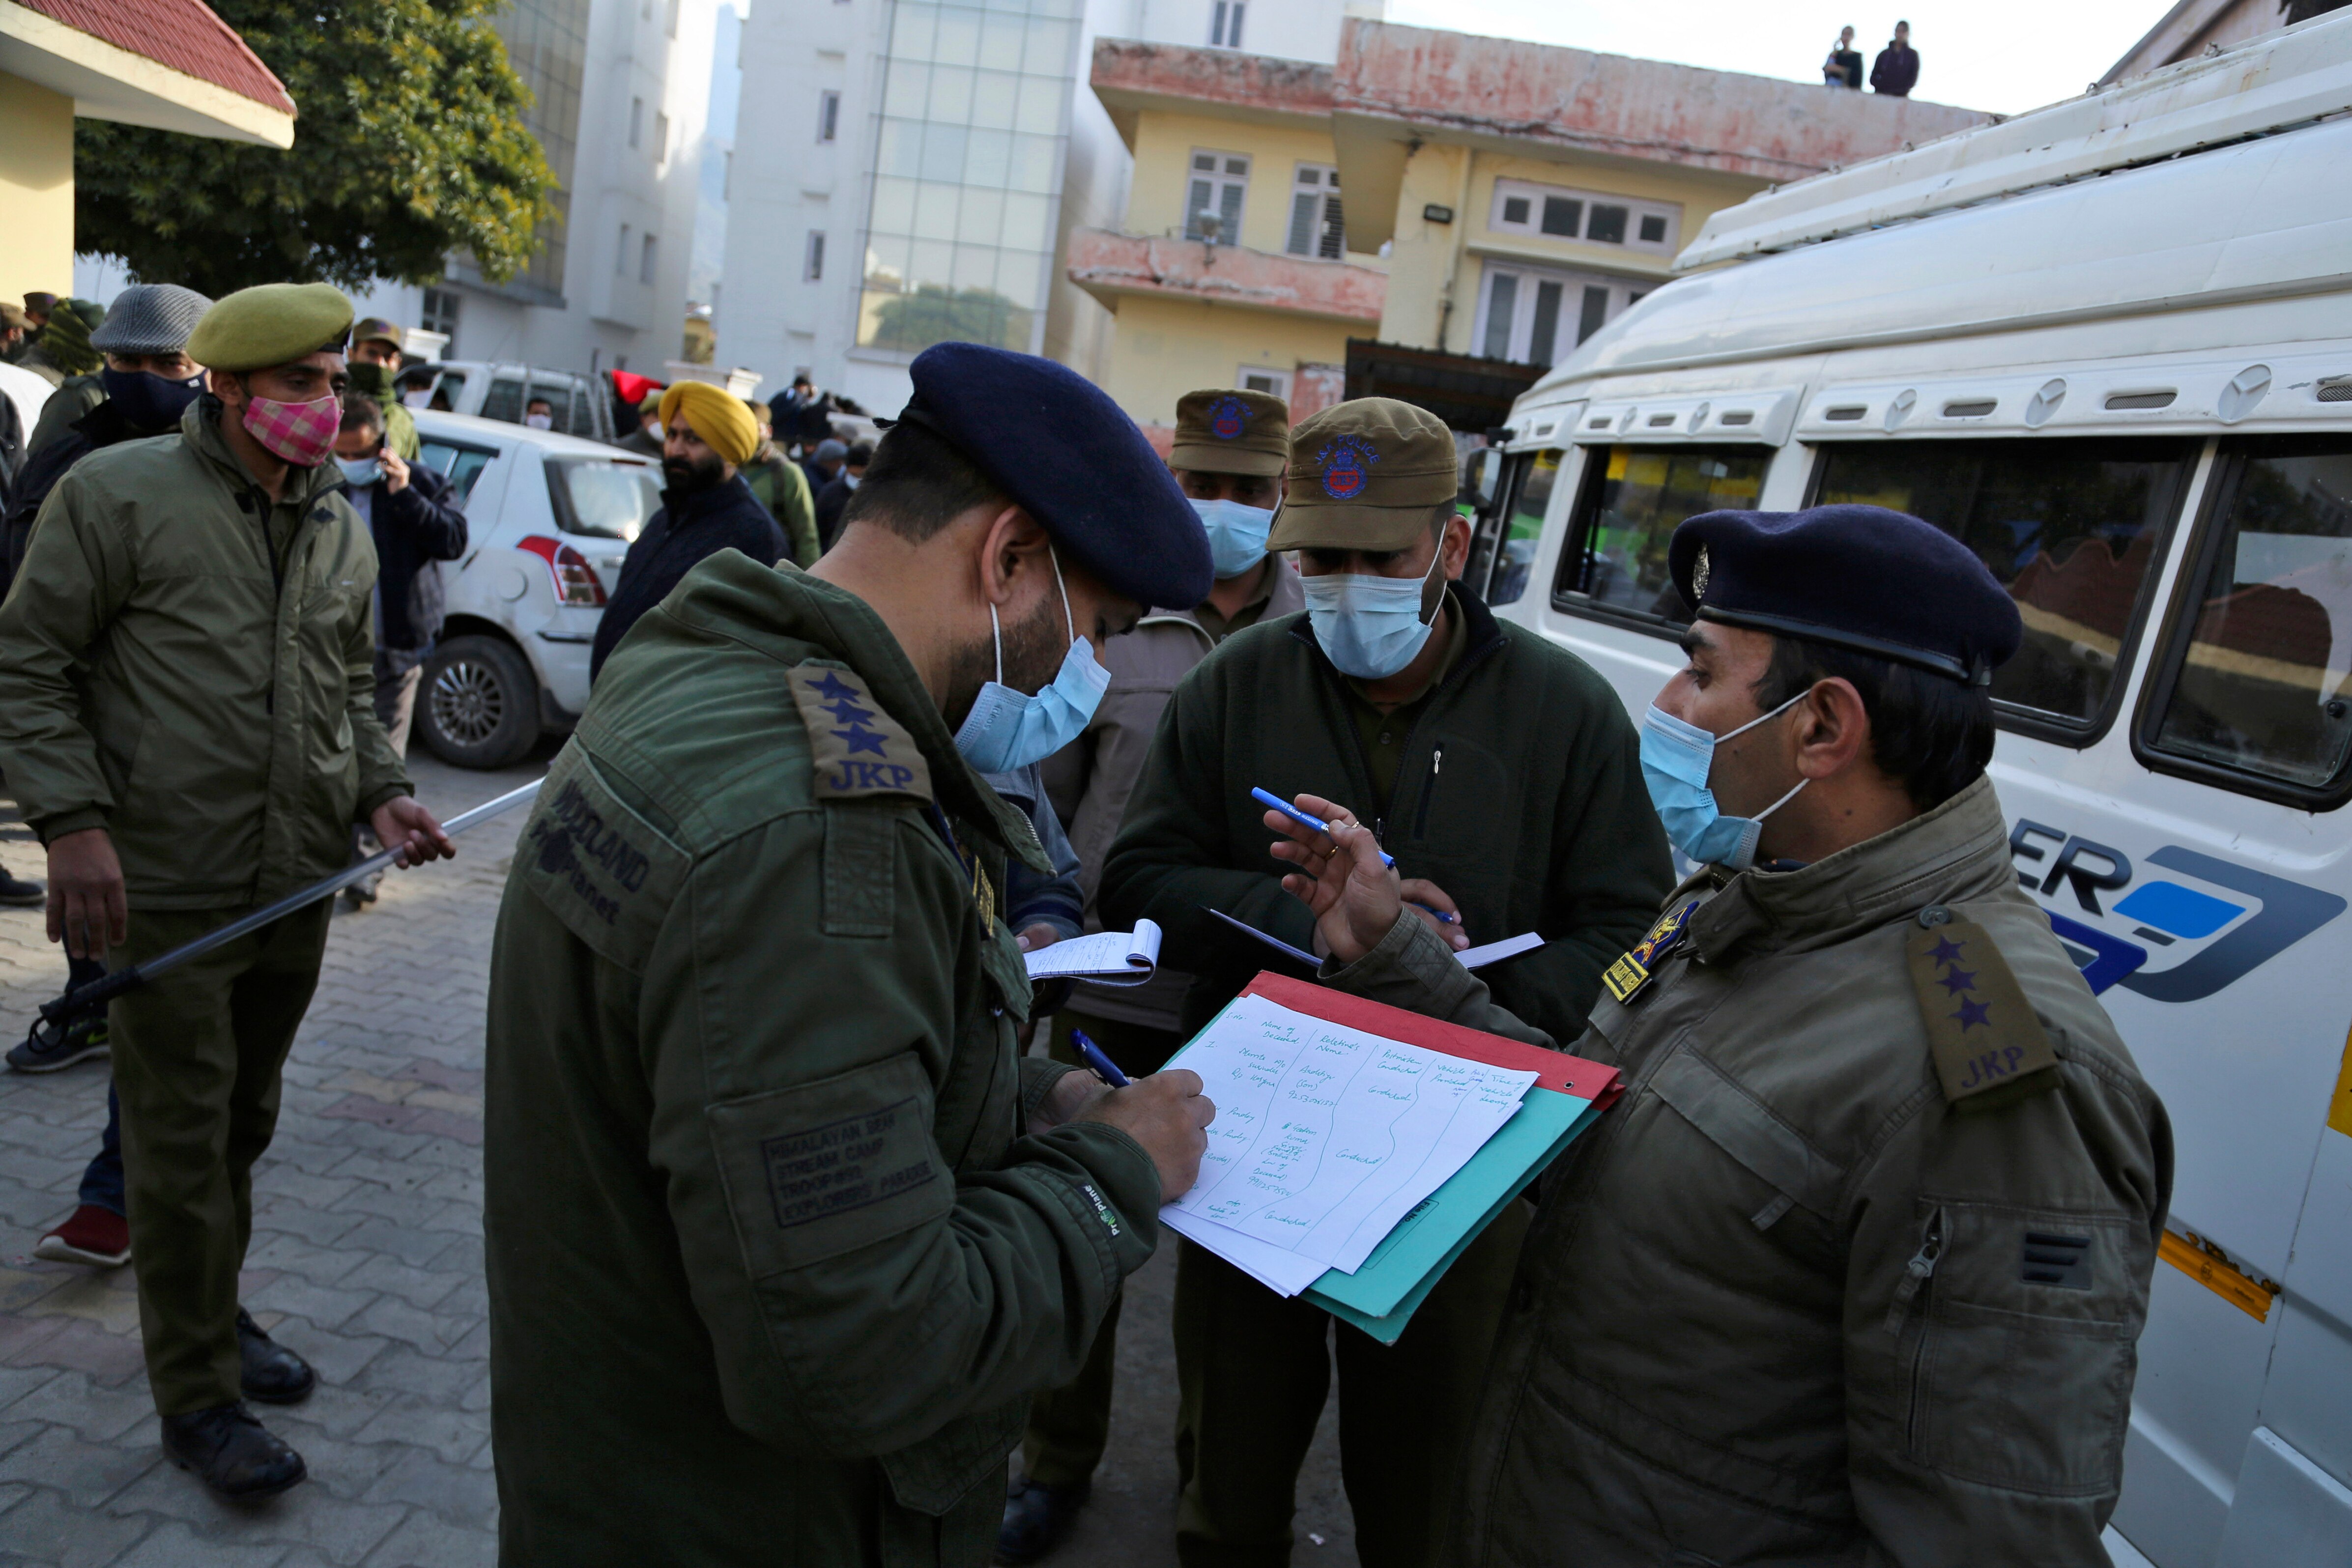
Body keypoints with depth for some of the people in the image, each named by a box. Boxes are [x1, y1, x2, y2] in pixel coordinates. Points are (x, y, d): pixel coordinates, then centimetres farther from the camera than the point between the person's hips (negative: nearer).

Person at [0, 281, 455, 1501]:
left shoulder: (342, 533, 11)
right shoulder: (121, 494, -8)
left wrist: (379, 792, 4)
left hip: (297, 891, 6)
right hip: (168, 896, -6)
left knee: (242, 1126, 19)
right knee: (183, 1148, 3)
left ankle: (215, 1318, 38)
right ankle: (197, 1397, 17)